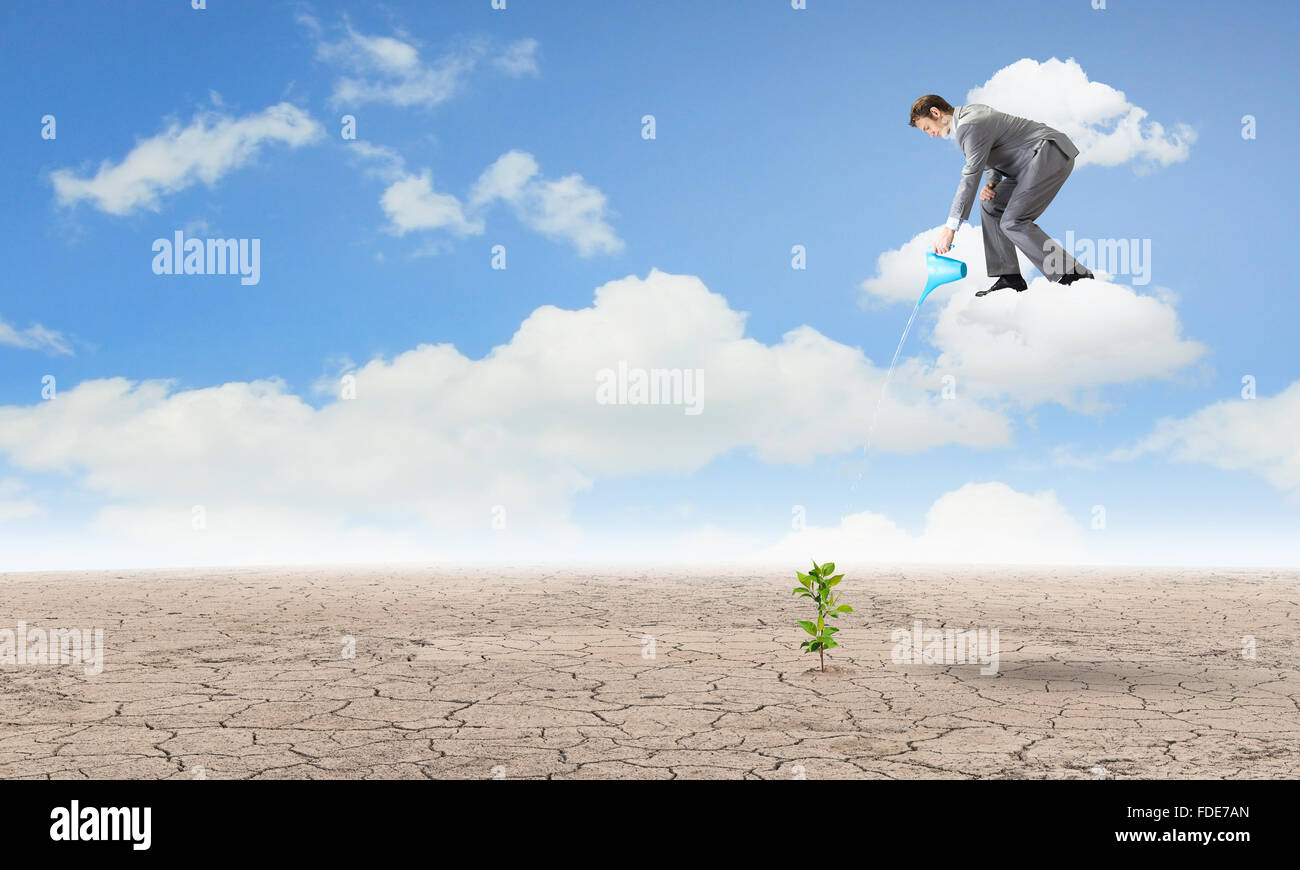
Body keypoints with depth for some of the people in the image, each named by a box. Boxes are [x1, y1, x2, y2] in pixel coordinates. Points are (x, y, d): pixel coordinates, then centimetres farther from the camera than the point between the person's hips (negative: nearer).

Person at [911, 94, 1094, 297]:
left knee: (1013, 222, -17)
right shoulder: (968, 112, 16)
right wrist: (992, 183, 3)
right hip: (1039, 158, 11)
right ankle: (1009, 277, 6)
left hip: (1052, 154, -11)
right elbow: (994, 152, 26)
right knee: (991, 206, 9)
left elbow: (971, 176, -21)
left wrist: (950, 228, -21)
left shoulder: (969, 126, -17)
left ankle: (1073, 274, -15)